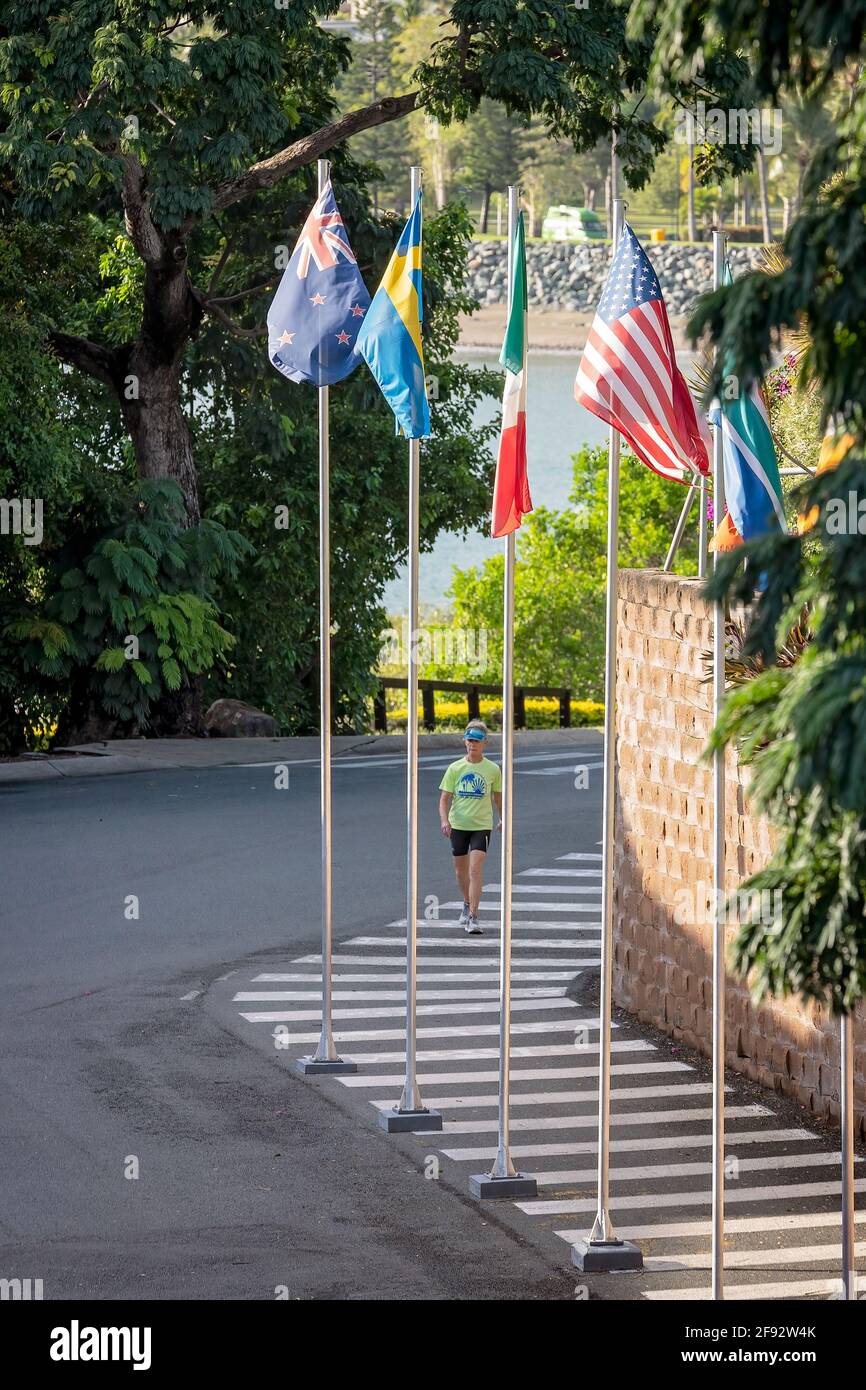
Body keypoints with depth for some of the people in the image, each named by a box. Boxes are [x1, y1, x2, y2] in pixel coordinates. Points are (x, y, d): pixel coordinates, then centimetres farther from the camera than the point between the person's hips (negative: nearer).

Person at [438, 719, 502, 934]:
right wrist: (444, 820, -19)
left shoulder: (492, 770, -2)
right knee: (461, 871, 16)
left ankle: (473, 917, -17)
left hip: (482, 825, -2)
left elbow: (497, 796, 14)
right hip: (458, 825, 2)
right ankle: (468, 903, 43)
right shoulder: (455, 768, -2)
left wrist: (502, 819, 24)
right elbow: (444, 798, -3)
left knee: (475, 869, -16)